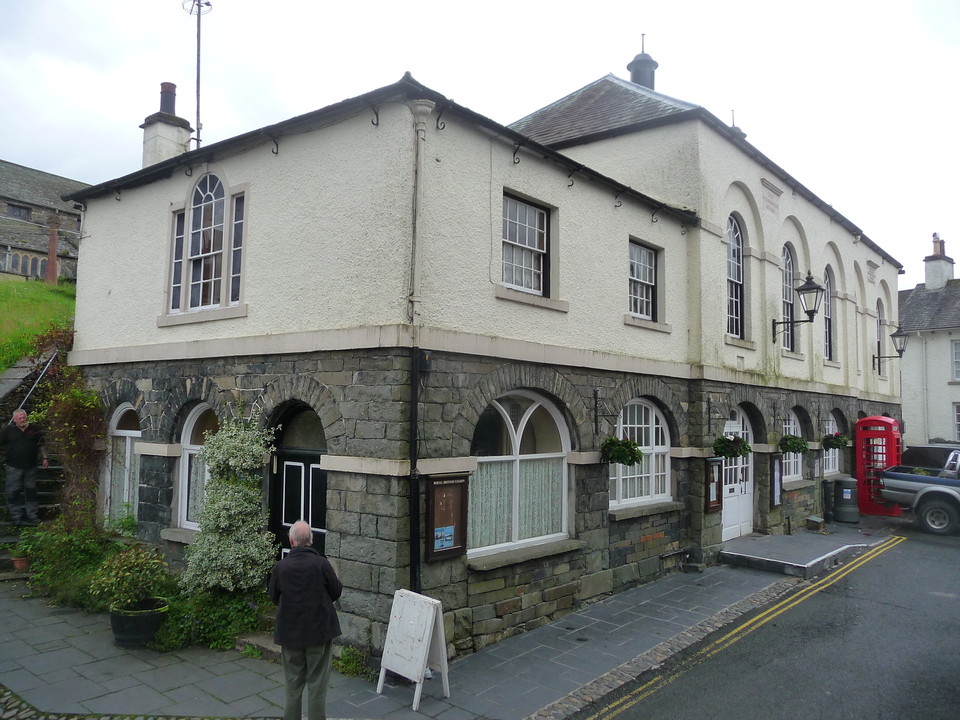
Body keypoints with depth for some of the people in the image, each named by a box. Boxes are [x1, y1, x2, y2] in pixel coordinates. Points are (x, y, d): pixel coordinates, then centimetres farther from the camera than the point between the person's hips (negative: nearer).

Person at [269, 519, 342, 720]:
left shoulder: (280, 567, -10)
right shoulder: (321, 564, -16)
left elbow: (273, 597, 3)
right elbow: (336, 592, -5)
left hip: (290, 633, 2)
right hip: (319, 630, -2)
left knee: (293, 683, 17)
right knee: (317, 684, 9)